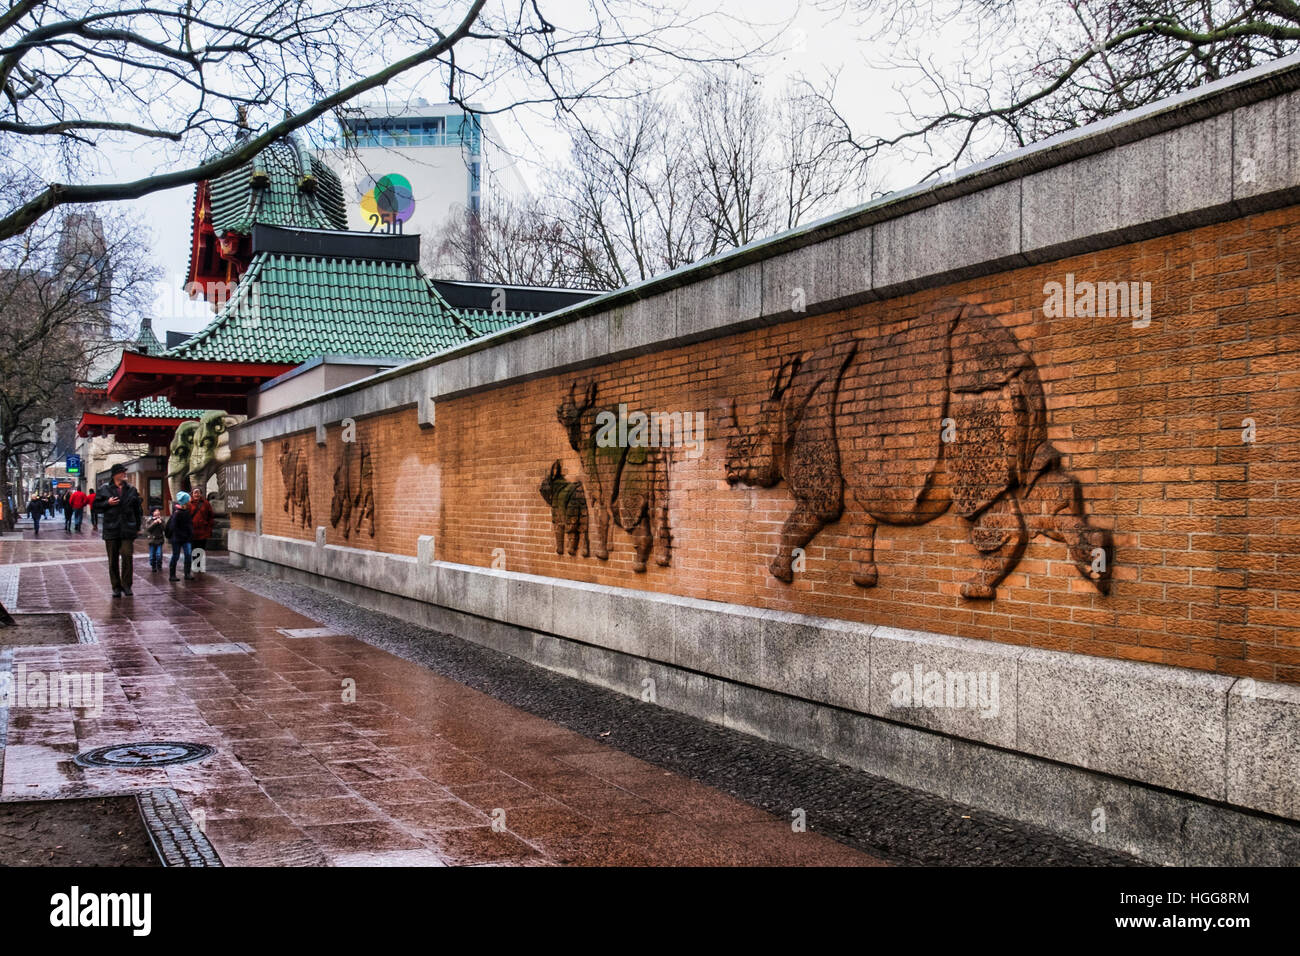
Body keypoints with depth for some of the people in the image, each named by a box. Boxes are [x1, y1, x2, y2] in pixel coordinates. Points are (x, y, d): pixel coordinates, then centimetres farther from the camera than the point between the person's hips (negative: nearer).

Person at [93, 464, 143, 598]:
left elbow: (137, 509, 12)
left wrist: (137, 527, 8)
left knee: (127, 556, -9)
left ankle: (126, 585, 2)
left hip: (128, 530, 0)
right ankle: (116, 587, 14)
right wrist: (108, 503, -12)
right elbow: (96, 506, 6)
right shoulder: (105, 490, 3)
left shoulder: (131, 490, 8)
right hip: (111, 530, 0)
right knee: (113, 560, 5)